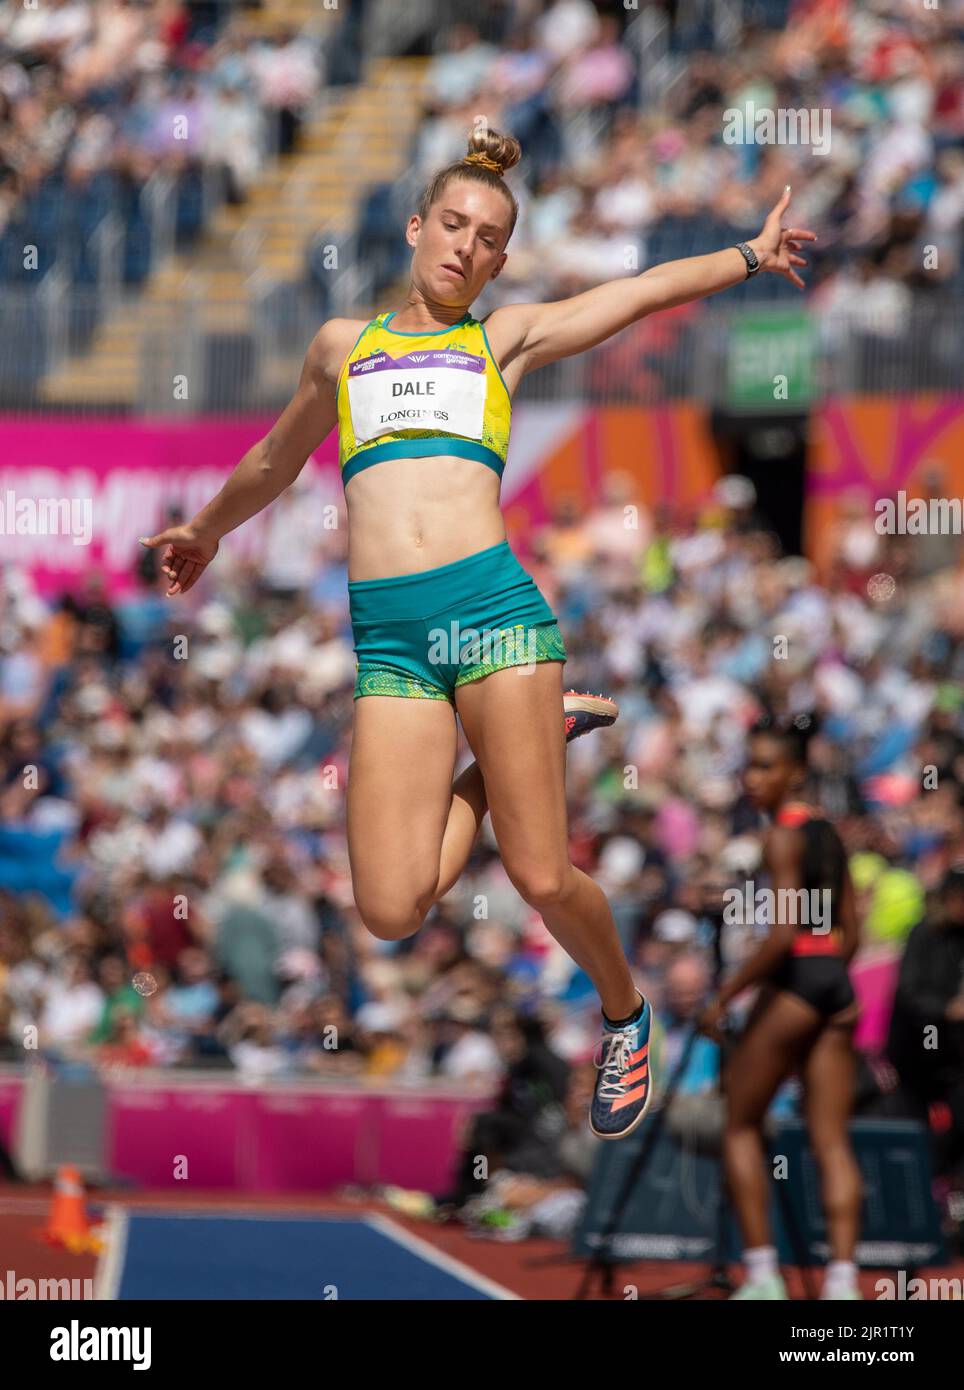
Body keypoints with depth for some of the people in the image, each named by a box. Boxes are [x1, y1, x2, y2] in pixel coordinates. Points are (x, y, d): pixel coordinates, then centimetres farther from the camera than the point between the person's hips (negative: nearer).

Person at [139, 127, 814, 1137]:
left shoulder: (503, 339, 18)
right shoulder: (342, 346, 24)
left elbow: (645, 291, 12)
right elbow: (276, 461, 40)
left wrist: (747, 256, 1)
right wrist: (206, 530, 54)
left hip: (492, 606, -2)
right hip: (388, 637, 2)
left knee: (542, 880, -9)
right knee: (392, 909, -11)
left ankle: (623, 1012, 22)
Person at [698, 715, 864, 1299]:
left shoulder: (783, 837, -11)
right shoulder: (829, 834, 14)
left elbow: (783, 934, -18)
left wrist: (726, 995, -14)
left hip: (794, 982, -8)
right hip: (837, 984, 8)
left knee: (741, 1126, 6)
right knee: (832, 1142, 2)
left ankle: (762, 1274, 0)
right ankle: (843, 1279, -8)